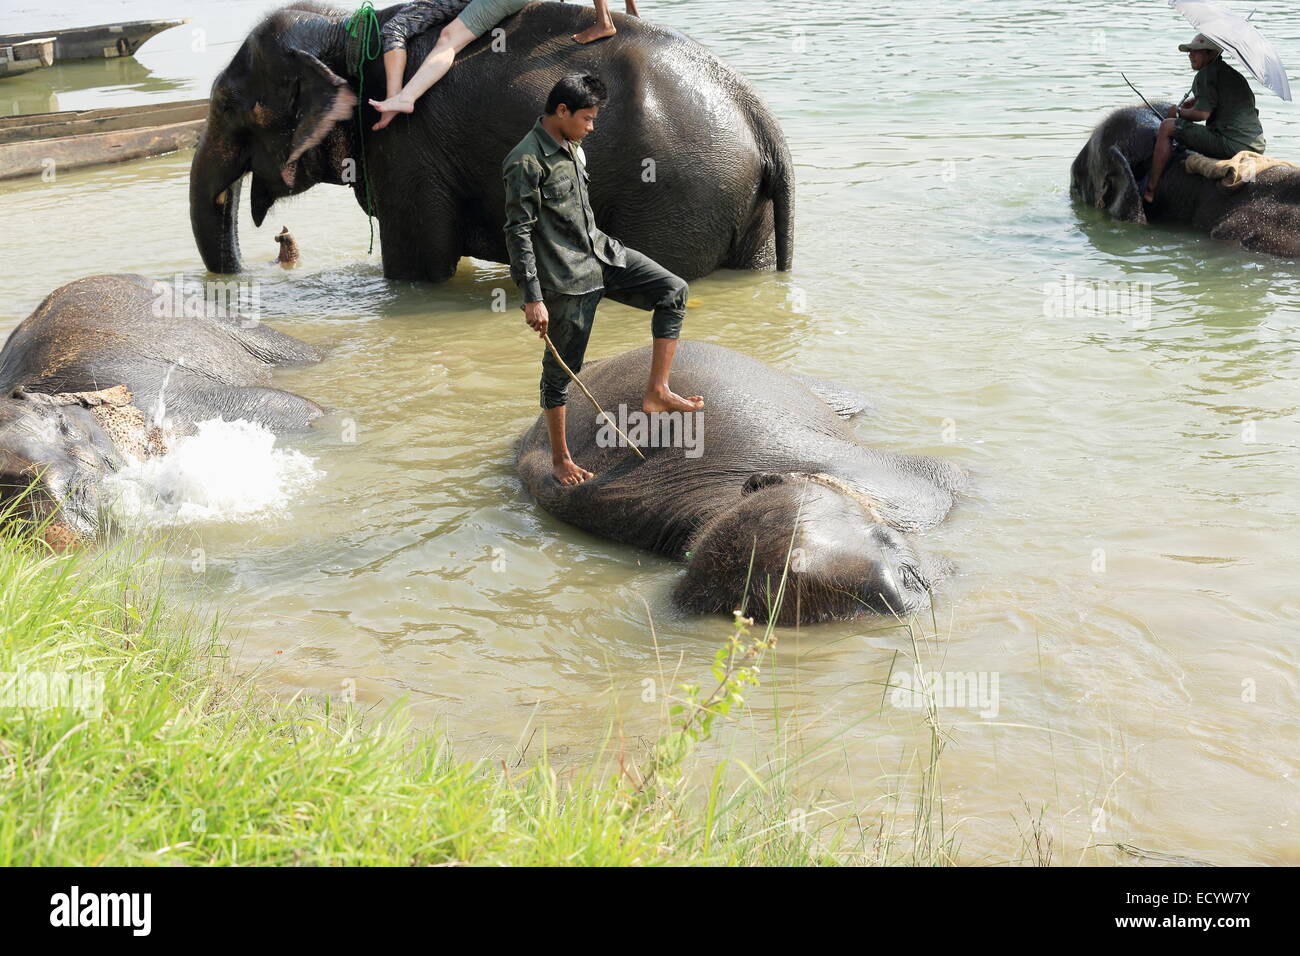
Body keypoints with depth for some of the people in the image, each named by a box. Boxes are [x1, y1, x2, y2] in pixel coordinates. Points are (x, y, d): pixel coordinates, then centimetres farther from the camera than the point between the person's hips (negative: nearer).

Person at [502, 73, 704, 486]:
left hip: (603, 255, 8)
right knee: (561, 368, 2)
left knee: (673, 290, -4)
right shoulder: (526, 162, -17)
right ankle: (560, 459, 15)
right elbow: (518, 232, -18)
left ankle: (656, 392, -2)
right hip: (566, 278, -8)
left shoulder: (572, 148, 11)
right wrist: (533, 298, -20)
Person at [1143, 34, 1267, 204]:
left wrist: (1179, 111, 4)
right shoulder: (1234, 73, 22)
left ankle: (1150, 192, 2)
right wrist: (1196, 100, 28)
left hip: (1231, 145, -9)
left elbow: (1202, 113, -15)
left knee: (1167, 127, 1)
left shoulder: (1206, 74, -5)